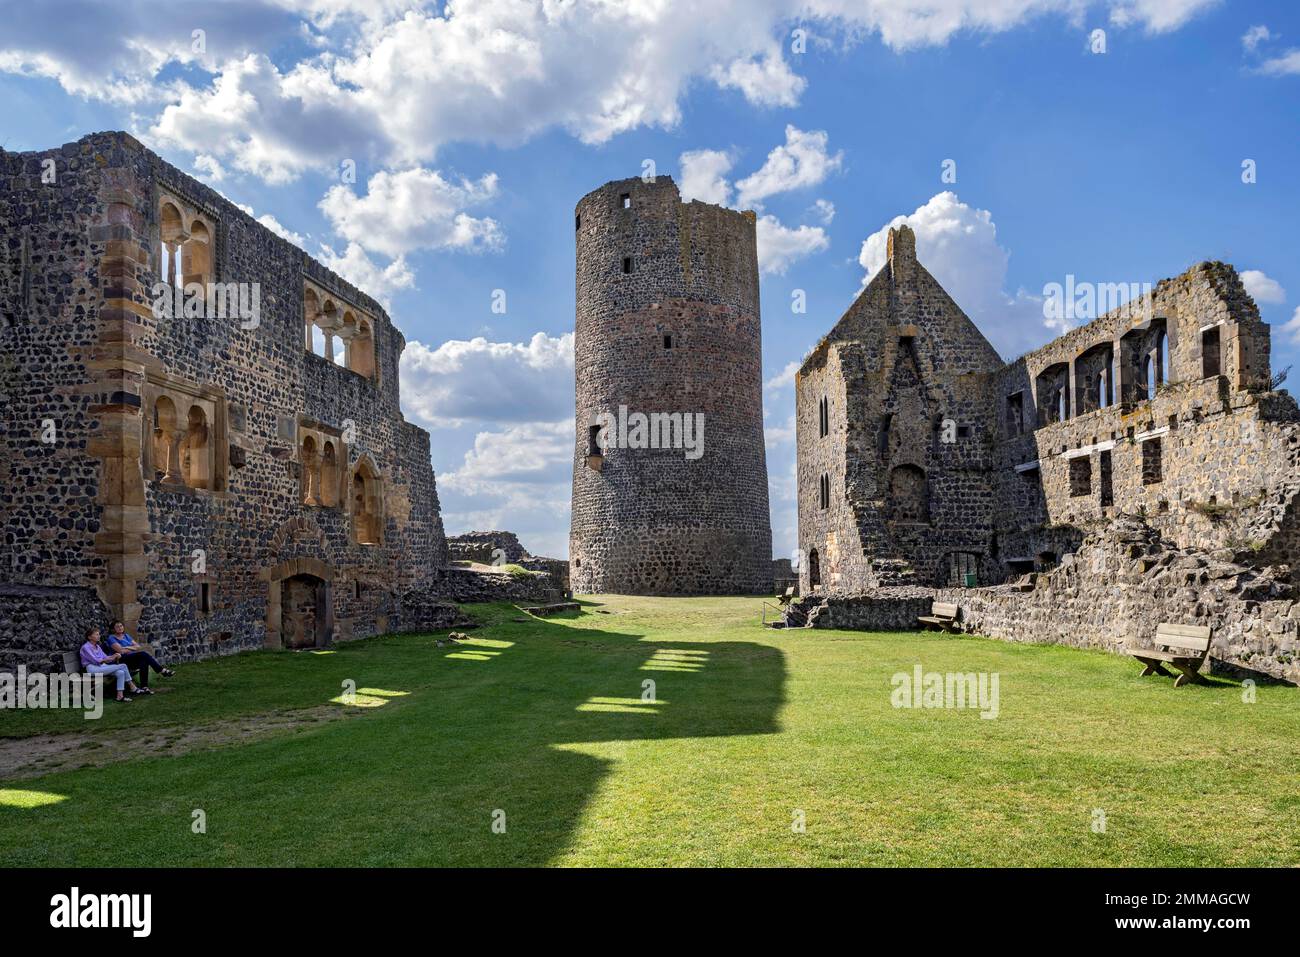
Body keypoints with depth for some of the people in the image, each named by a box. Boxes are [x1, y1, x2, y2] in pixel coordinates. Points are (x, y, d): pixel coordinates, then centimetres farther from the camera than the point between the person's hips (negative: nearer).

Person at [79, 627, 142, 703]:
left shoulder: (97, 646, 21)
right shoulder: (85, 647, -3)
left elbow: (105, 658, 15)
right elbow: (96, 660, -13)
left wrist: (114, 656, -7)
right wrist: (111, 658, -12)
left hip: (102, 667, 8)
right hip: (93, 669, -8)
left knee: (121, 673, -22)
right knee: (123, 666, -21)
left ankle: (120, 696, -26)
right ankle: (132, 688, -17)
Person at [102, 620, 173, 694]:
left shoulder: (126, 636, 20)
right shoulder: (111, 638, 0)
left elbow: (138, 646, 11)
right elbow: (121, 651, -13)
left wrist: (128, 647, -5)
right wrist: (133, 649, -1)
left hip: (132, 661, 6)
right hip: (120, 661, -6)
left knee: (144, 661, -31)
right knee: (143, 654, -29)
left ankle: (144, 687, -38)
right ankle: (162, 671, -25)